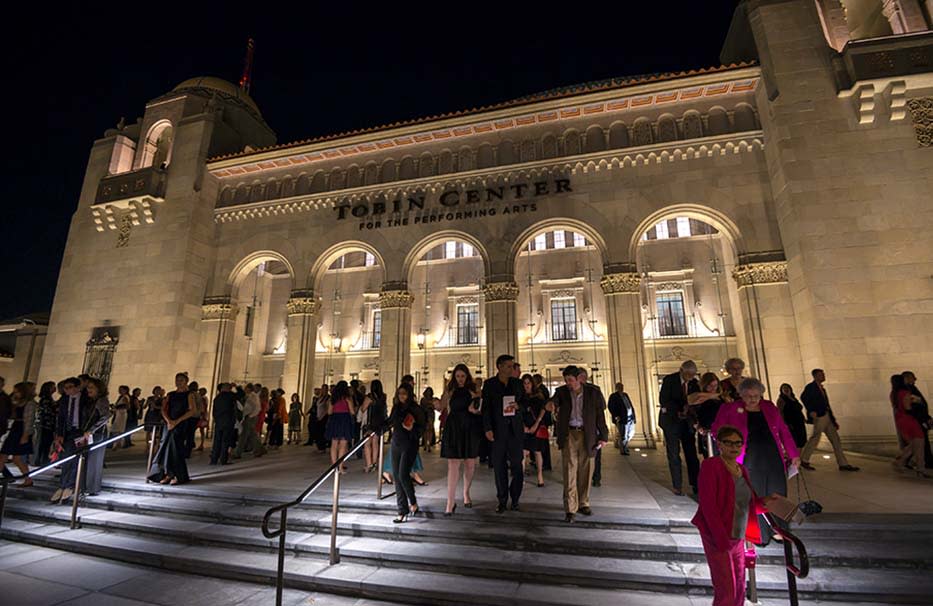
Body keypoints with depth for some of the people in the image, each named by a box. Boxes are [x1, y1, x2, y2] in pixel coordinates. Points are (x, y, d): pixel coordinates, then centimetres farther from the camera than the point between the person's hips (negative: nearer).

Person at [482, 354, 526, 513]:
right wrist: (487, 428, -10)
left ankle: (515, 499, 20)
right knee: (499, 467, 6)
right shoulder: (489, 384, 0)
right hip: (497, 430, -1)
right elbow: (486, 408, -2)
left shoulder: (517, 383, 7)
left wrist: (518, 406, -8)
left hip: (515, 429, 2)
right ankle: (502, 500, 19)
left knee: (517, 466, 4)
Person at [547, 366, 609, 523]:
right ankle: (570, 509, 4)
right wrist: (551, 404, -44)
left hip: (586, 435, 1)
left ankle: (583, 504, 28)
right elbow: (554, 400, -20)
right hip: (568, 434, -1)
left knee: (584, 471, 10)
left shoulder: (593, 392, -3)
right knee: (570, 470, -4)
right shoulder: (562, 391, -2)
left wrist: (603, 436, 0)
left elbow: (600, 415, 2)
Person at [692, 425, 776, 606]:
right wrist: (722, 540, -21)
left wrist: (765, 502, -7)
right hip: (717, 539, -7)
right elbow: (708, 506, -20)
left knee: (739, 588, 17)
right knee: (726, 591, -3)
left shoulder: (741, 470, 8)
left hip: (738, 538, 7)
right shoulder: (711, 466, -16)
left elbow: (748, 504, 11)